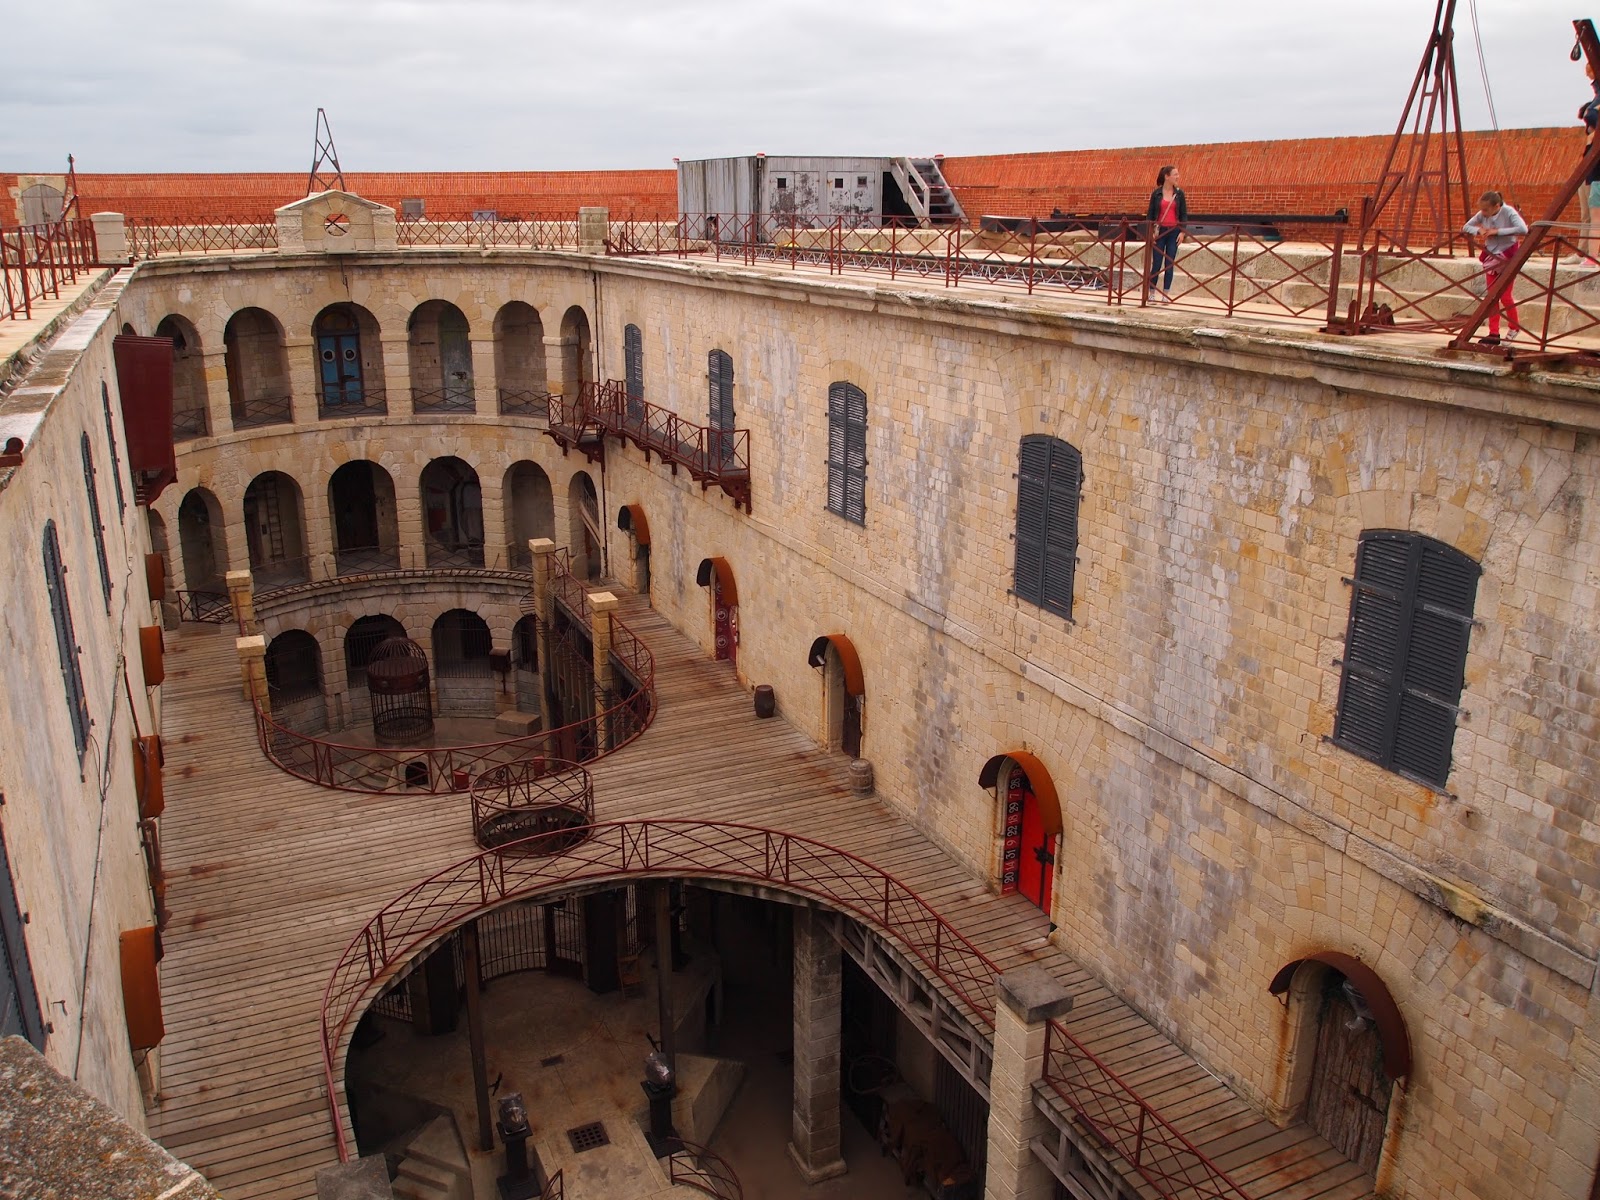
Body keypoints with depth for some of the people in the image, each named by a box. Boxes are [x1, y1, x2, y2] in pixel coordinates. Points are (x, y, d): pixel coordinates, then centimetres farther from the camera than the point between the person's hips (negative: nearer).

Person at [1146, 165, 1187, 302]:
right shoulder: (1156, 194, 1)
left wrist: (1182, 231, -3)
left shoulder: (1179, 193, 5)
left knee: (1170, 264, 1)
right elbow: (1150, 214, 4)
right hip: (1159, 231, -1)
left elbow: (1184, 214, 7)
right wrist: (1150, 231, -5)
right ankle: (1151, 293, 7)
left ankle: (1166, 295, 5)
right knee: (1156, 264, -2)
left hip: (1174, 231, 1)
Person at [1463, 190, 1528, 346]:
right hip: (1490, 257, 5)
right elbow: (1466, 227, 5)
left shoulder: (1508, 212, -19)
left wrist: (1498, 231, -30)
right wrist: (1479, 230, -16)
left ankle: (1514, 327, 22)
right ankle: (1494, 333, 6)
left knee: (1505, 295, -1)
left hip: (1507, 257, -5)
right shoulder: (1482, 215, -5)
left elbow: (1523, 229, -30)